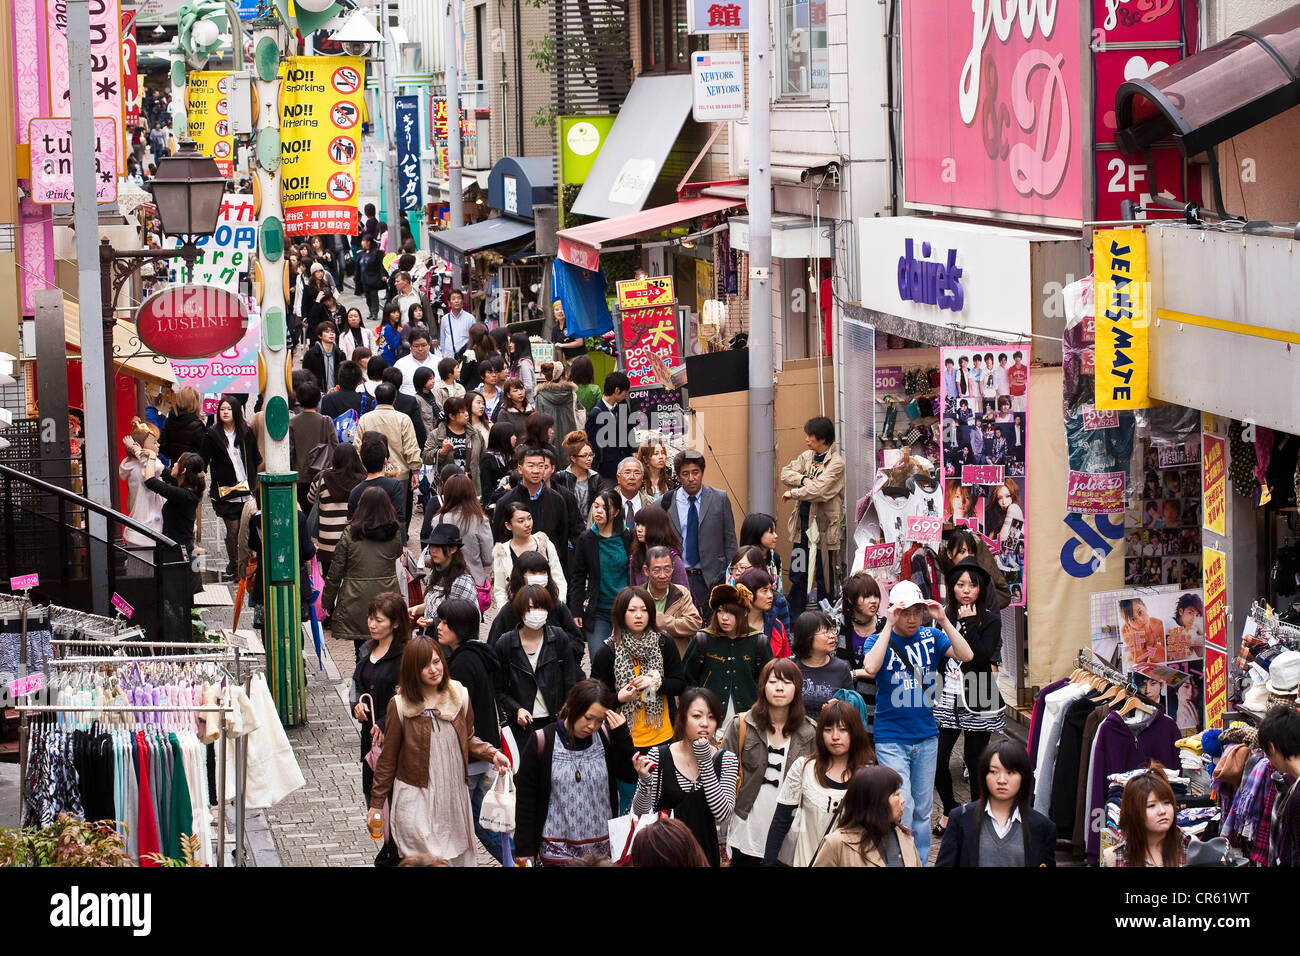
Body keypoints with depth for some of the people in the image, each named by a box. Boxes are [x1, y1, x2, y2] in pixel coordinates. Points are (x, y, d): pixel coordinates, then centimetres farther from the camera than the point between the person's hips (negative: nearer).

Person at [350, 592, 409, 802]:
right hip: (370, 736, 8)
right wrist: (357, 705, 2)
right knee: (371, 793, 12)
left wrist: (385, 724, -21)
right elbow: (357, 686, 24)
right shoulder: (366, 651, 12)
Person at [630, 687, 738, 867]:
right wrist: (644, 782, -25)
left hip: (705, 852, 1)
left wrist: (705, 762, -19)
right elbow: (641, 815, -5)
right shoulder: (658, 757, -8)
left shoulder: (726, 760, -3)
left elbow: (723, 817, -16)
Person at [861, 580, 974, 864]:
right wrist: (889, 626, -23)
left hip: (926, 736, 4)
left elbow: (966, 655, -10)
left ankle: (920, 862, 22)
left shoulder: (931, 637, 2)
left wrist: (943, 621, -17)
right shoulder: (878, 640, -4)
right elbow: (870, 668, -26)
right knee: (902, 810, -12)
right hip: (891, 738, -4)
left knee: (923, 810, 11)